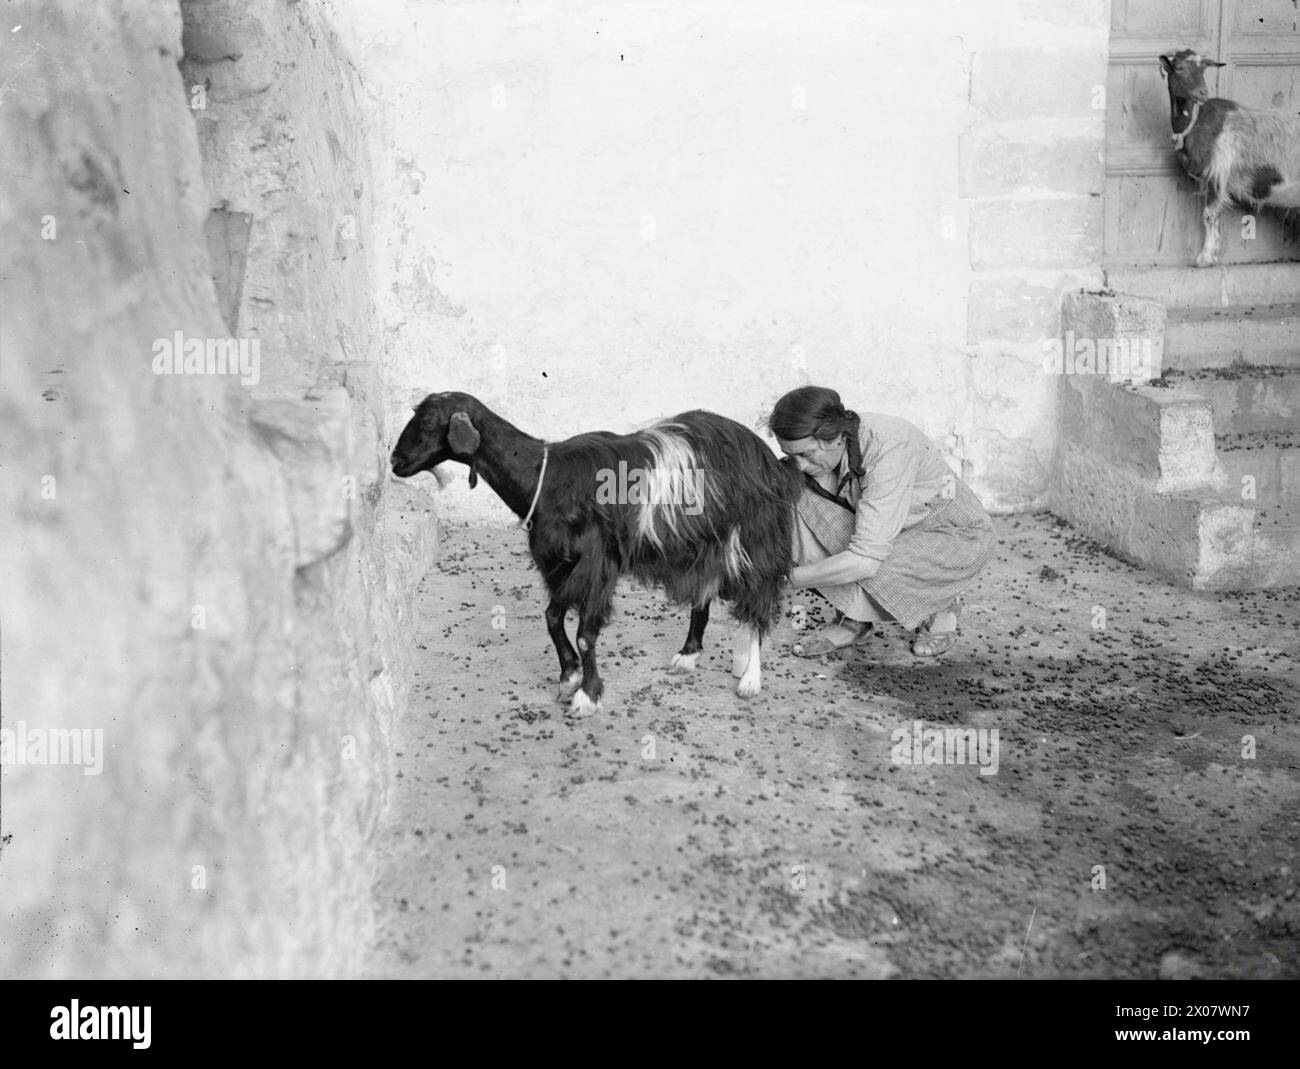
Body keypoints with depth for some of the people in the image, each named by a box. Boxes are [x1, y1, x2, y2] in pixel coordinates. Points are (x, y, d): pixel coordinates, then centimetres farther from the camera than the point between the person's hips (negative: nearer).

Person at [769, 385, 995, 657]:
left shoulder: (889, 448, -36)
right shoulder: (811, 448, -16)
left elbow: (866, 560, -41)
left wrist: (789, 578, -33)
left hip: (959, 536, -6)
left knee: (867, 569, -36)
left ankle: (941, 607, -2)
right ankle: (853, 617, -6)